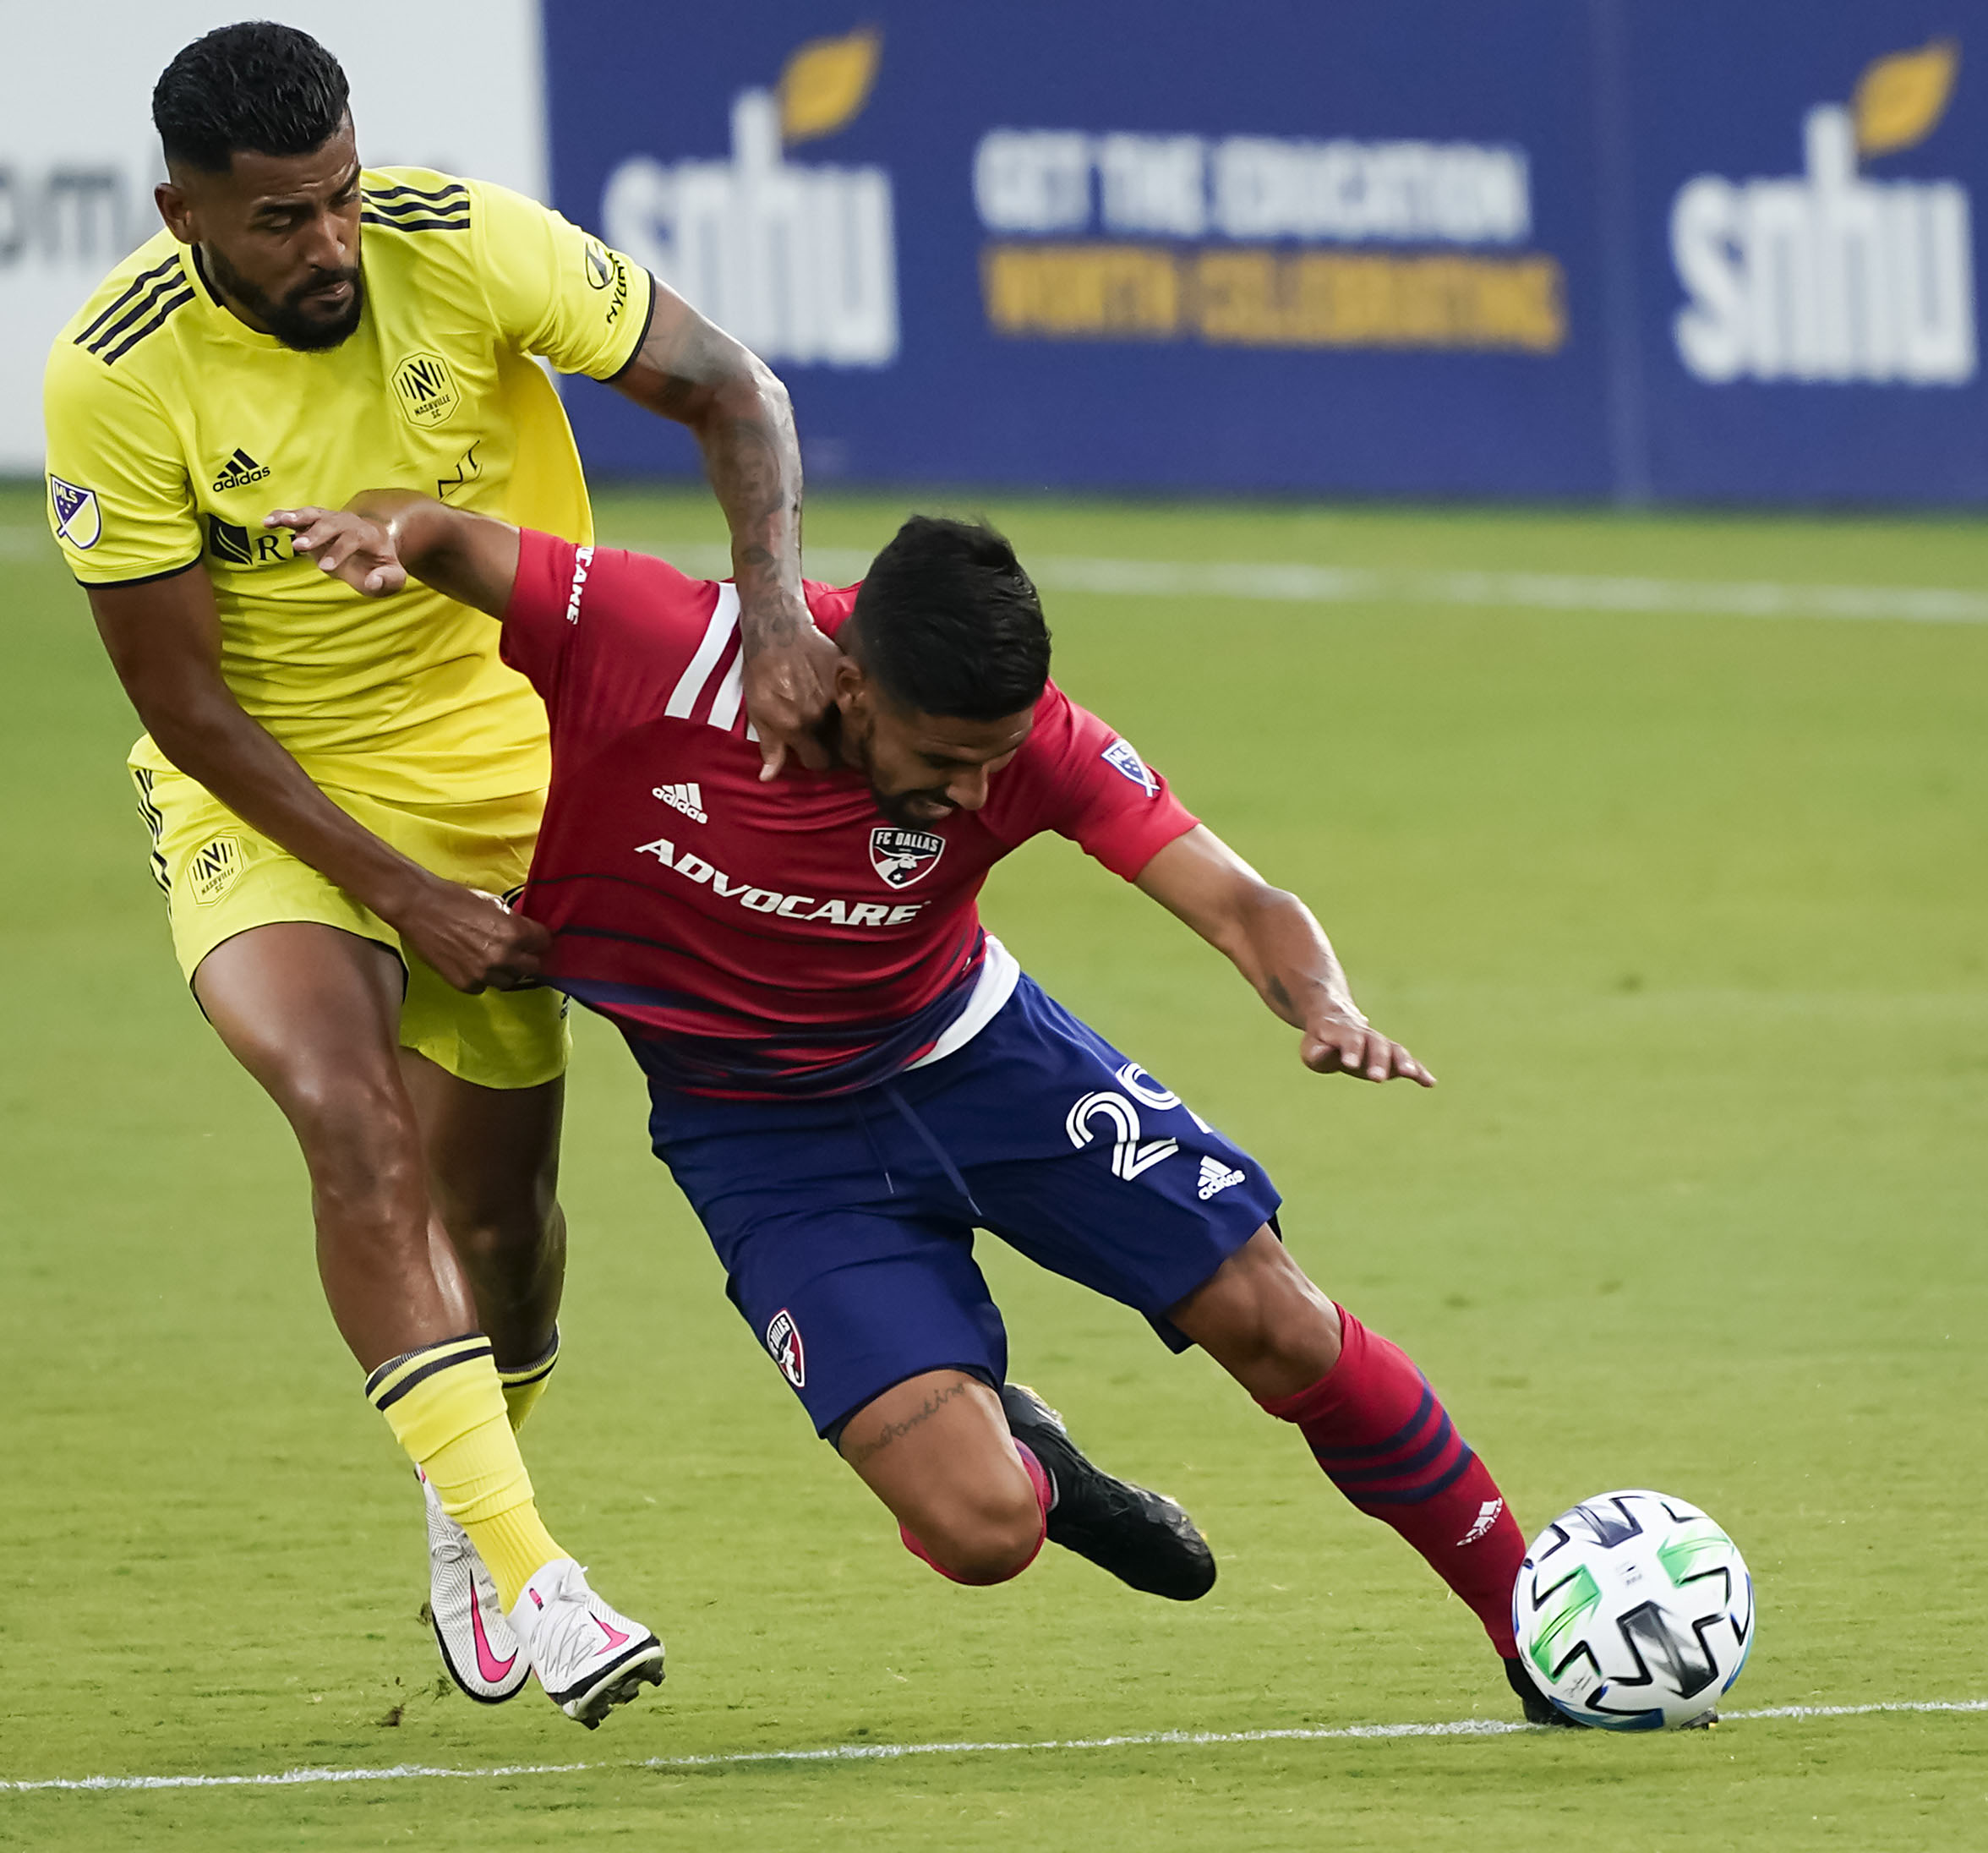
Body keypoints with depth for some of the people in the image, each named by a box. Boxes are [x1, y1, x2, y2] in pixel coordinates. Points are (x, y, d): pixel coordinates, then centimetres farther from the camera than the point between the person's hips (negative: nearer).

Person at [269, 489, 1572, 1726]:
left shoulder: (1020, 736, -24)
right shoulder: (657, 649, -29)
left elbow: (1241, 905, -27)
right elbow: (447, 536, -15)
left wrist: (1325, 1006, -48)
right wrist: (383, 530, -39)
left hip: (968, 1050, 2)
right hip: (767, 1135, -2)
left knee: (1273, 1326, -4)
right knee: (981, 1530, -15)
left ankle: (1528, 1626, 20)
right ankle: (1010, 1449, 25)